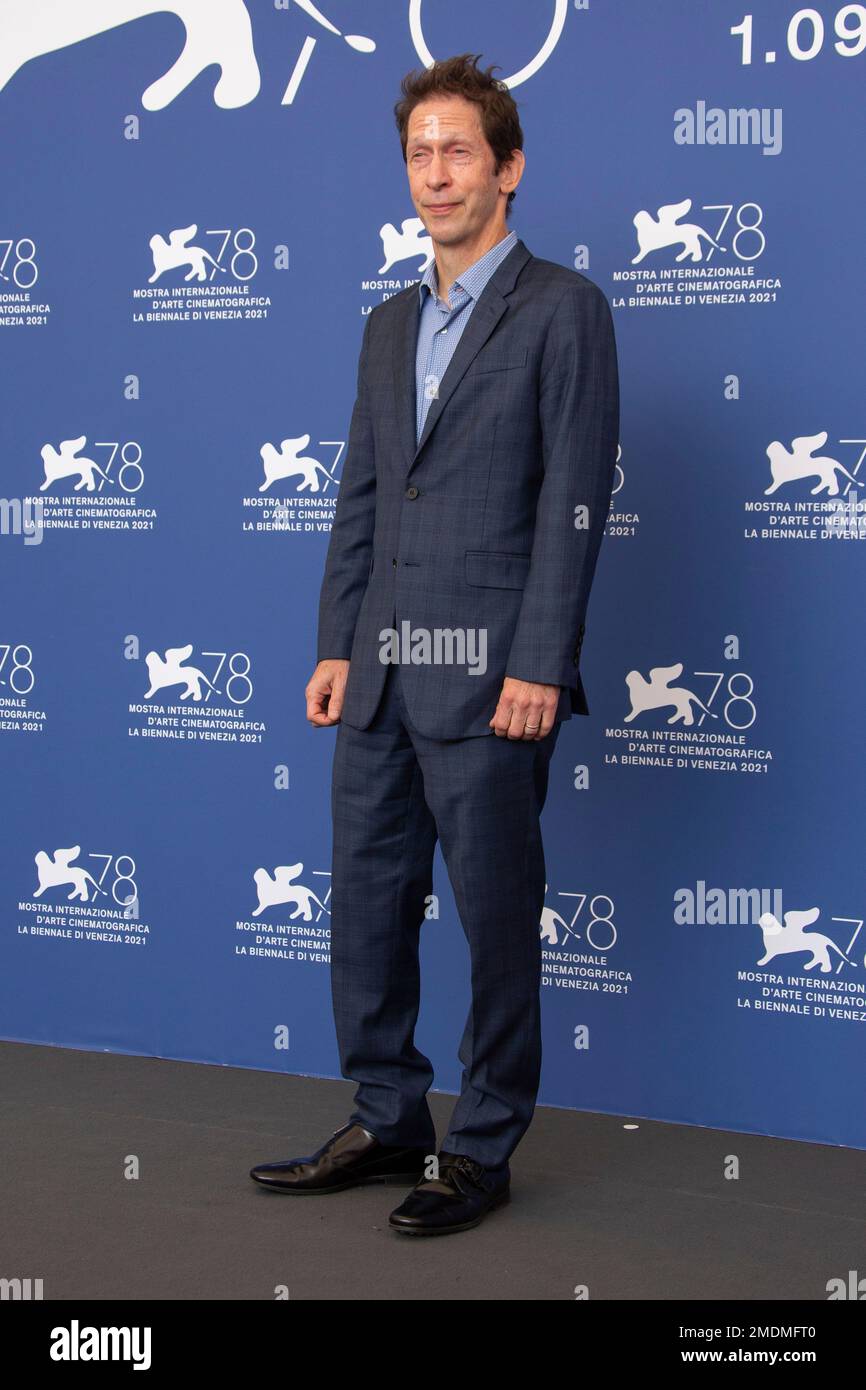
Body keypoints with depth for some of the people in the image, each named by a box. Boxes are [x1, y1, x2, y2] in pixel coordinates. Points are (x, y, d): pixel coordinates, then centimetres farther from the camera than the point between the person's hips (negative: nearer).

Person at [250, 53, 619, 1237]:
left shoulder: (562, 309, -3)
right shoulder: (390, 325, 17)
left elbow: (574, 501, -10)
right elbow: (361, 500, 17)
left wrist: (540, 666, -16)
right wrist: (338, 645, 9)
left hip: (490, 678, -7)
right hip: (383, 675, 7)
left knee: (497, 918, 3)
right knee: (367, 905, 12)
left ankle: (483, 1151, 16)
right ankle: (388, 1123, 26)